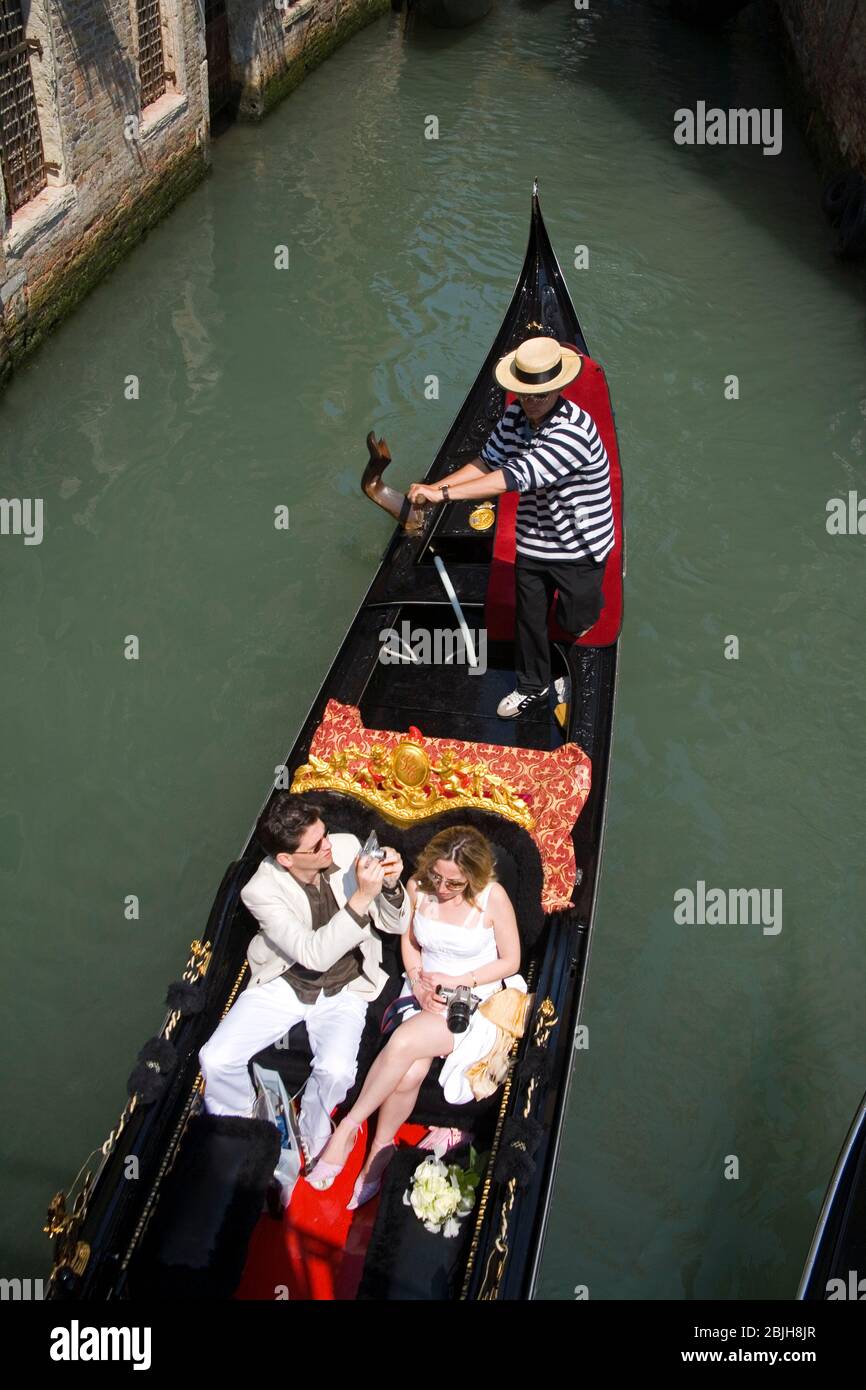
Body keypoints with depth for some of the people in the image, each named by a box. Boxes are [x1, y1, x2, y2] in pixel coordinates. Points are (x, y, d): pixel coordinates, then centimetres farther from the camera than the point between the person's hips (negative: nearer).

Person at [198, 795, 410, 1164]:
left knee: (335, 1070, -26)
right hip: (283, 983, 0)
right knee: (215, 1060, -16)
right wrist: (361, 898, -39)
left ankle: (313, 1138, 8)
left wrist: (391, 886, -28)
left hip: (343, 989, 0)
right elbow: (313, 955, -30)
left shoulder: (347, 848, -14)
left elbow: (396, 925, -6)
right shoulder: (261, 891, -21)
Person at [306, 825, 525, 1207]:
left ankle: (347, 1129, -13)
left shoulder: (492, 897, -14)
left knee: (403, 1042, -30)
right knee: (409, 1073, -26)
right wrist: (419, 984, -7)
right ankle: (380, 1152, -4)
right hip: (424, 994, 3)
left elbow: (510, 960, -4)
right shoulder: (418, 887, -4)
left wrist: (456, 981, -13)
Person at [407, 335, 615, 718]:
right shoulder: (514, 416, -6)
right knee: (528, 617, 18)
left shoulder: (573, 429, -32)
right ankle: (532, 685, 39)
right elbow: (487, 461, 0)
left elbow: (516, 476, -38)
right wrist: (433, 488, -15)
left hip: (579, 547, -7)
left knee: (575, 622, 9)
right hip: (531, 543, 7)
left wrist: (445, 493, -38)